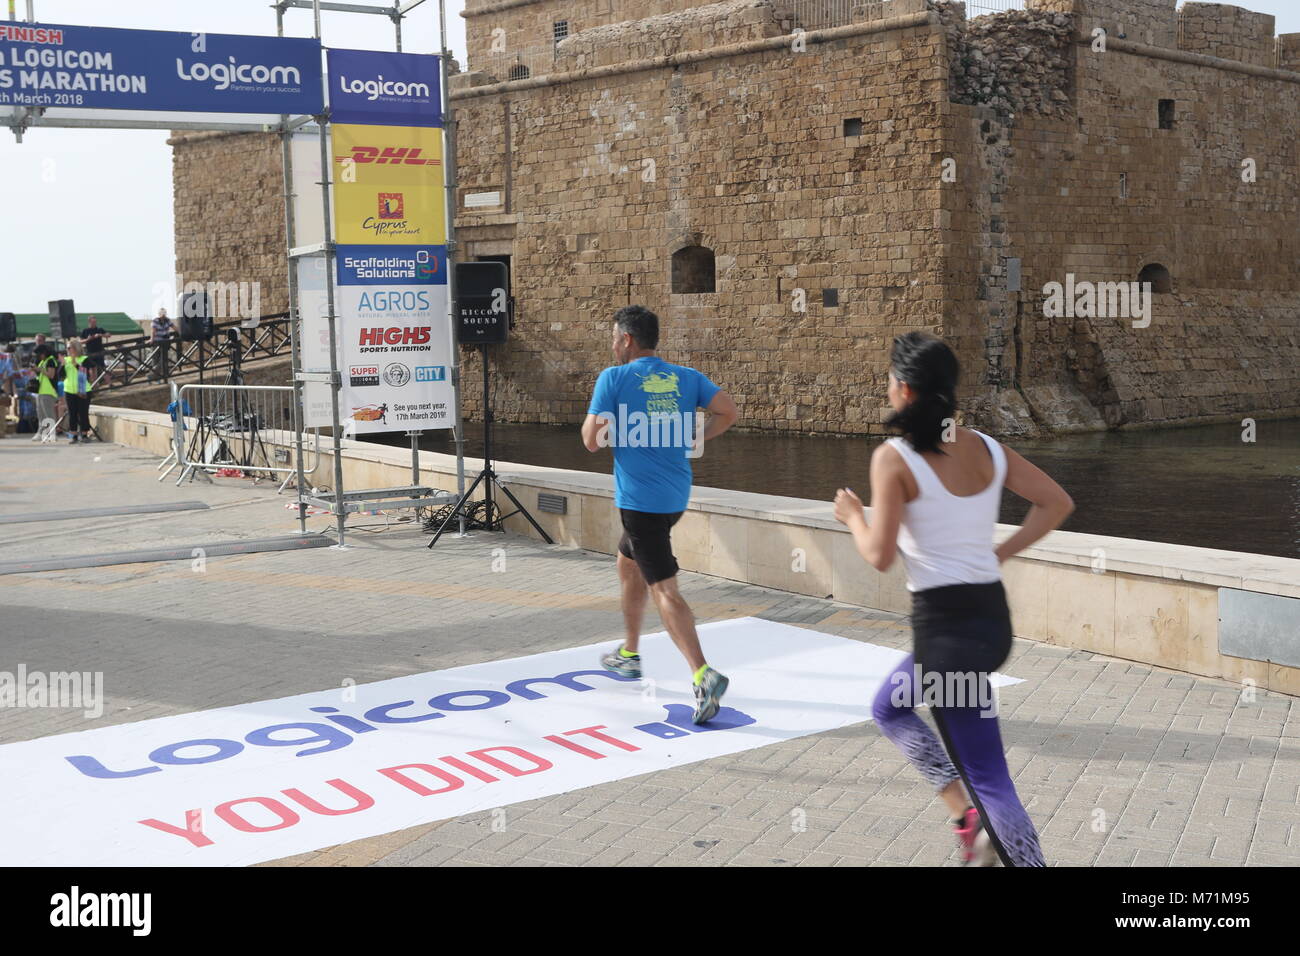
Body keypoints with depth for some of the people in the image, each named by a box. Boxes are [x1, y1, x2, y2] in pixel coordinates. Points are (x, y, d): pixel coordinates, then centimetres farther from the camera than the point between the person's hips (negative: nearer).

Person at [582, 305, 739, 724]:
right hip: (676, 496, 7)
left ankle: (703, 675, -25)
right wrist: (694, 440, 7)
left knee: (664, 589, -11)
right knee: (628, 562, 28)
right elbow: (728, 411, -3)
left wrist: (593, 416, 10)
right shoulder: (686, 378, 7)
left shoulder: (613, 378, -8)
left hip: (640, 498, -7)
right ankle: (629, 654, 38)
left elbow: (592, 441, -10)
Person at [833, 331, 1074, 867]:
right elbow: (1058, 503, 10)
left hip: (945, 624, -7)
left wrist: (852, 517, 6)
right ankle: (969, 818, 10)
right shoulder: (987, 449, 6)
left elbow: (880, 556, -14)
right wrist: (1001, 554, 14)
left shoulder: (894, 458, -12)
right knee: (889, 708, 20)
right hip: (992, 613, 7)